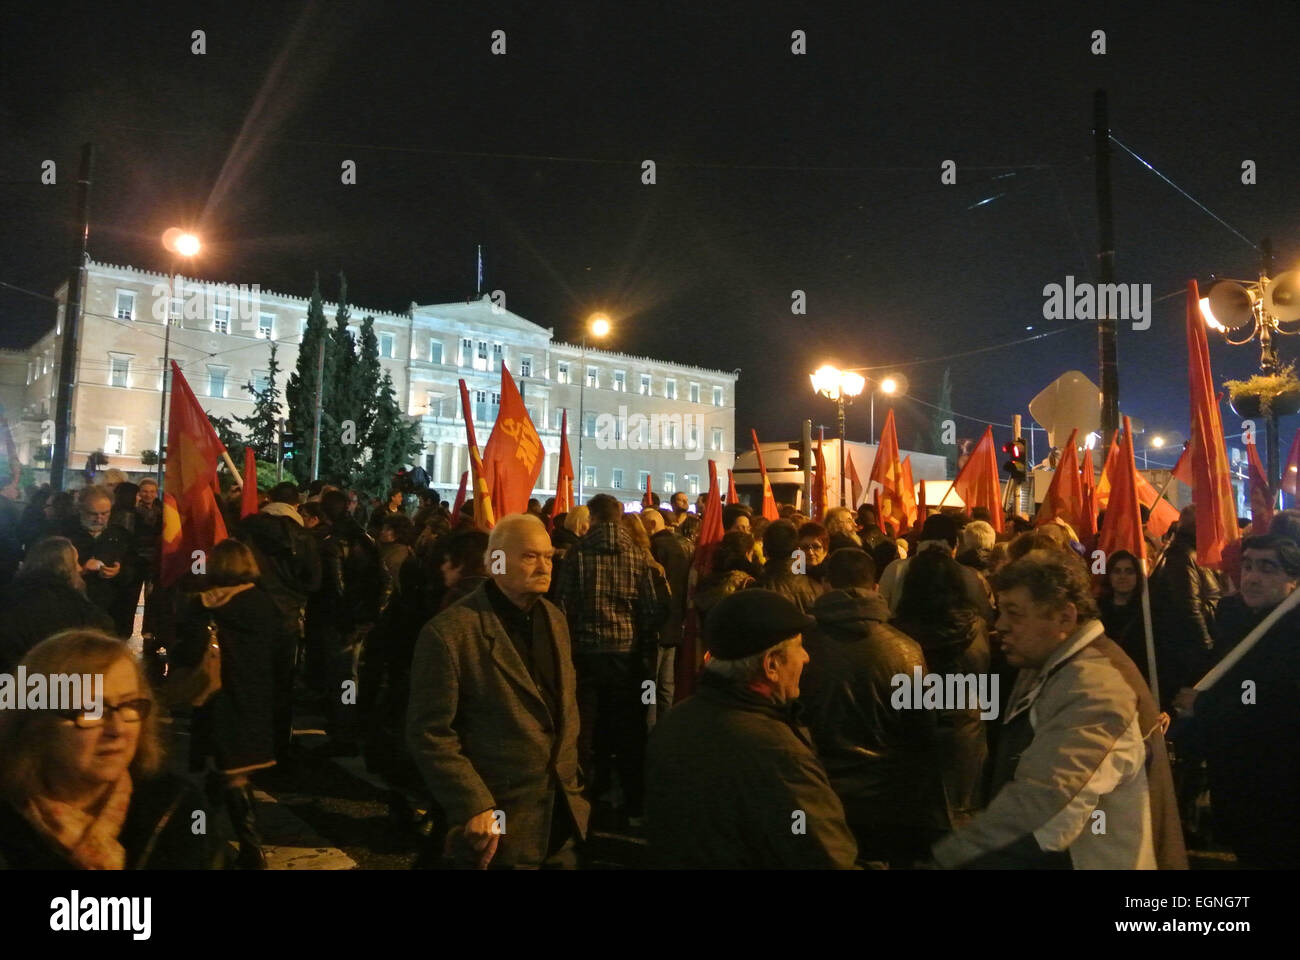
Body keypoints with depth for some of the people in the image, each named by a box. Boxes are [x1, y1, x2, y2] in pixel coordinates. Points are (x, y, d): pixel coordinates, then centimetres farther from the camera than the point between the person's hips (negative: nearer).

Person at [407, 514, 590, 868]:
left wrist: (570, 782, 12)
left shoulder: (554, 619, 7)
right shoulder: (450, 632, -16)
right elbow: (430, 733, -15)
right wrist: (474, 808, -18)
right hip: (498, 827, -6)